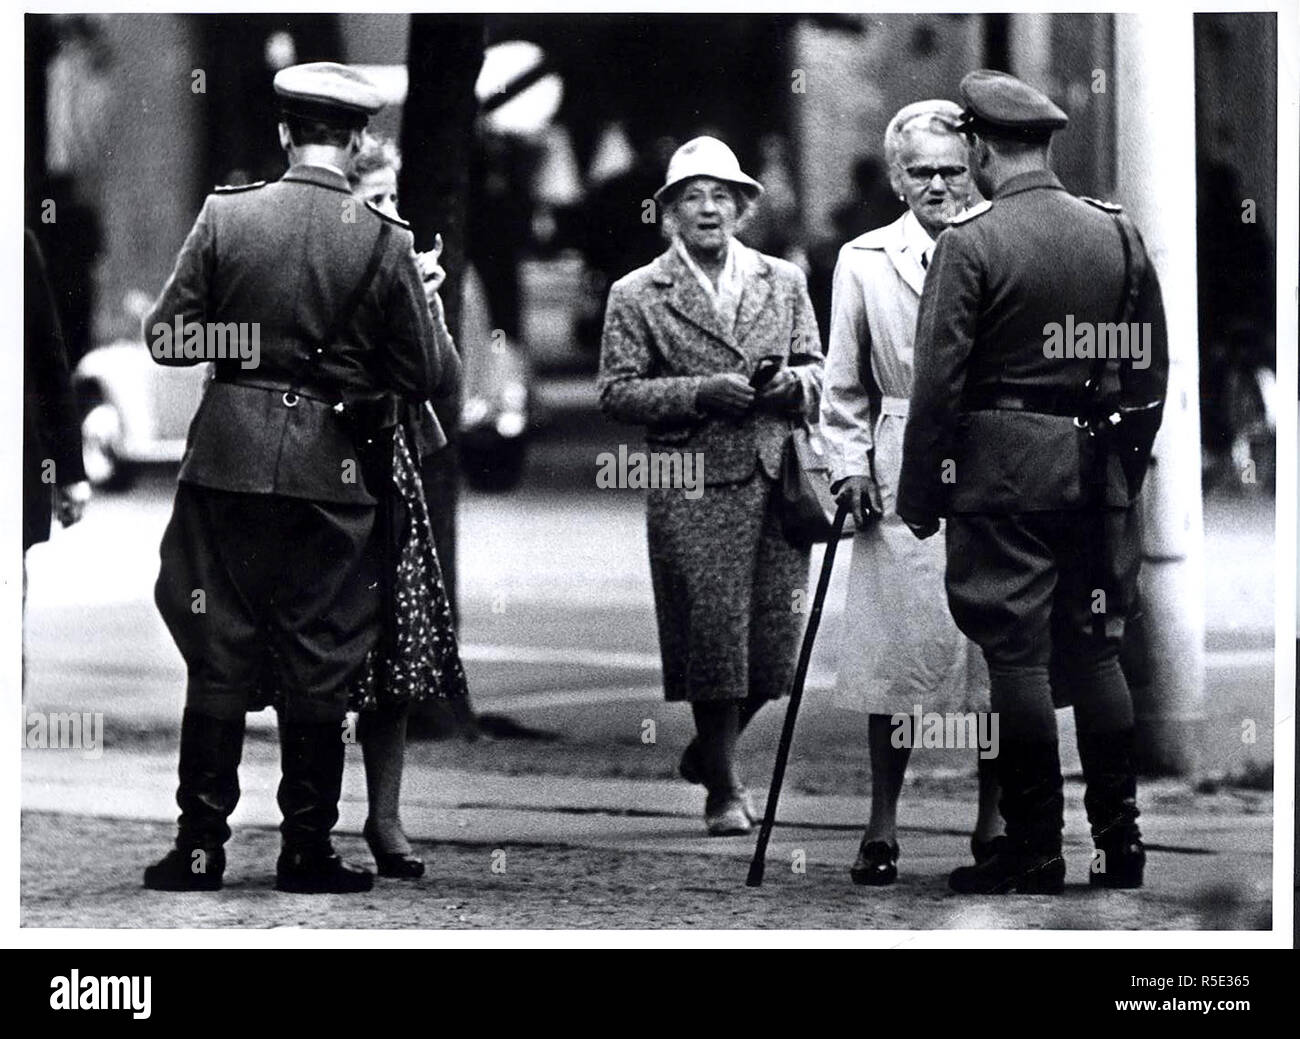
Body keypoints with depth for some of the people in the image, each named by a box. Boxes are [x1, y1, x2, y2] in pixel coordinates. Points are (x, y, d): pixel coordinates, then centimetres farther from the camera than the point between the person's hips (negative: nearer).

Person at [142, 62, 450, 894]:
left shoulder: (226, 216, -5)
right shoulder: (384, 242, -6)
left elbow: (166, 338, -1)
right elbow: (425, 377, -2)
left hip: (229, 457, 1)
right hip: (329, 473, -1)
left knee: (219, 656, 6)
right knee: (319, 667, 7)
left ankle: (201, 847, 7)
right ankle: (308, 850, 9)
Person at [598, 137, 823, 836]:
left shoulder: (784, 282, 15)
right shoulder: (637, 295, 4)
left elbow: (817, 373, 17)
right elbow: (616, 392, 0)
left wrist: (791, 382, -7)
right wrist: (701, 393, -13)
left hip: (776, 482, 3)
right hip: (691, 487, -3)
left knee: (774, 641, 2)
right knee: (712, 639, -6)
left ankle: (708, 752, 27)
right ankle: (722, 790, 6)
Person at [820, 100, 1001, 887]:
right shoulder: (864, 261, 8)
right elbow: (846, 386, 13)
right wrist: (850, 464, 2)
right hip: (902, 478, 0)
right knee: (898, 650, -2)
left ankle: (994, 820, 15)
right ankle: (883, 827, 5)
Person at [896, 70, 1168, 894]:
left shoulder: (971, 242, -10)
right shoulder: (1119, 235, 5)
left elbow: (938, 381, -11)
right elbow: (1152, 369, 11)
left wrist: (918, 499, -3)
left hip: (1005, 469, -5)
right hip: (1100, 475, 5)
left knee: (1018, 655, -1)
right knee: (1095, 647, 13)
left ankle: (1035, 851, 1)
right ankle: (1121, 838, 13)